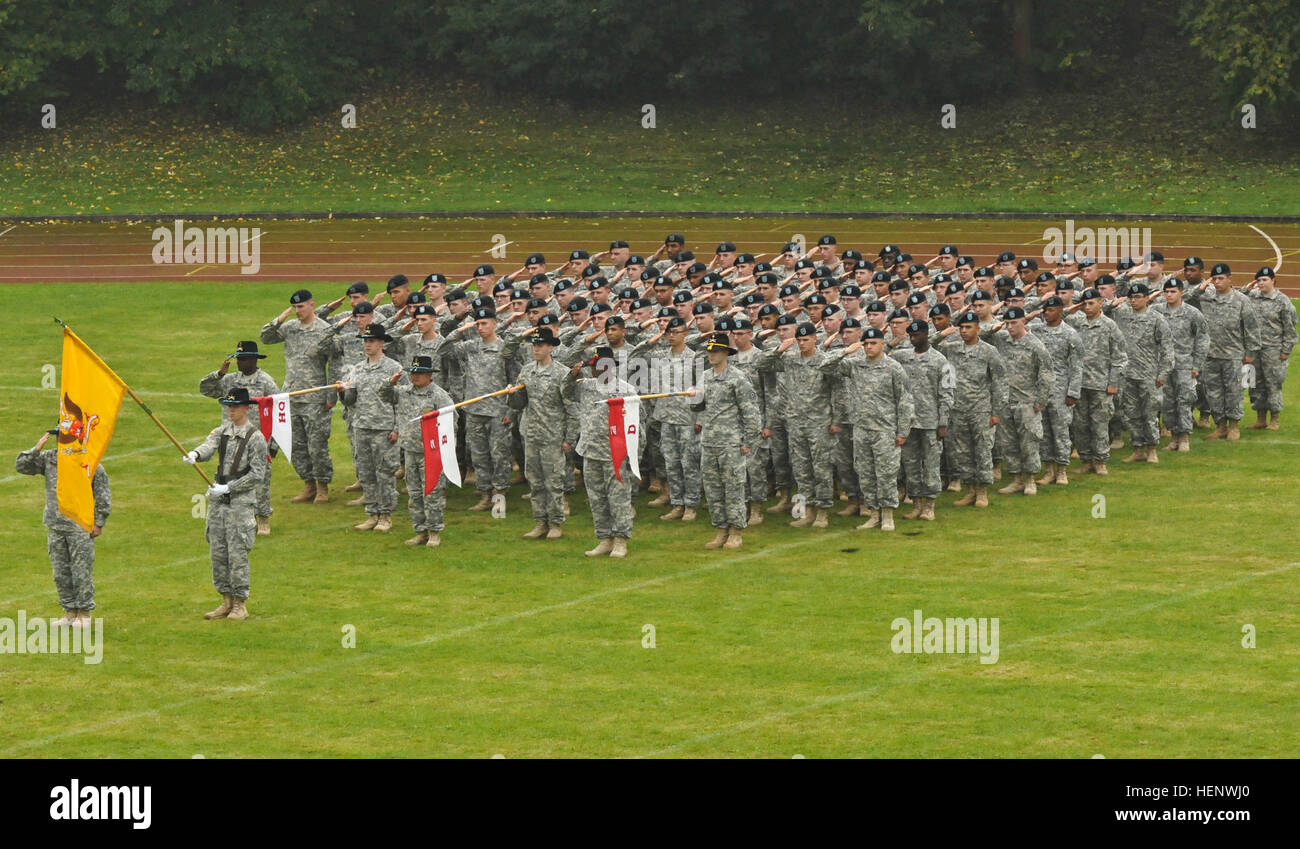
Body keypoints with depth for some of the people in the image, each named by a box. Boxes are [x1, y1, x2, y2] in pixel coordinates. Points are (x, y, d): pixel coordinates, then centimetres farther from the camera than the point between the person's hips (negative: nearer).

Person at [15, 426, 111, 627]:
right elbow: (21, 466, 4)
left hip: (81, 527, -5)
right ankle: (70, 612, 20)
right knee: (61, 572, 9)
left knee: (82, 571, 0)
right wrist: (36, 450, -10)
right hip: (55, 526, 5)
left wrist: (99, 523, -4)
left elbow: (103, 495, -2)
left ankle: (84, 614, 10)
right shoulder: (49, 459, 5)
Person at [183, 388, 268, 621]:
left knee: (237, 553, -6)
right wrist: (195, 454, -31)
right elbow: (210, 445, -7)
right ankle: (227, 601, 17)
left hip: (241, 500, -6)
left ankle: (240, 604, 2)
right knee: (218, 552, 8)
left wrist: (228, 488, -14)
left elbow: (257, 474, -9)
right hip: (217, 499, 6)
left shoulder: (255, 436, -6)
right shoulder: (223, 430, 11)